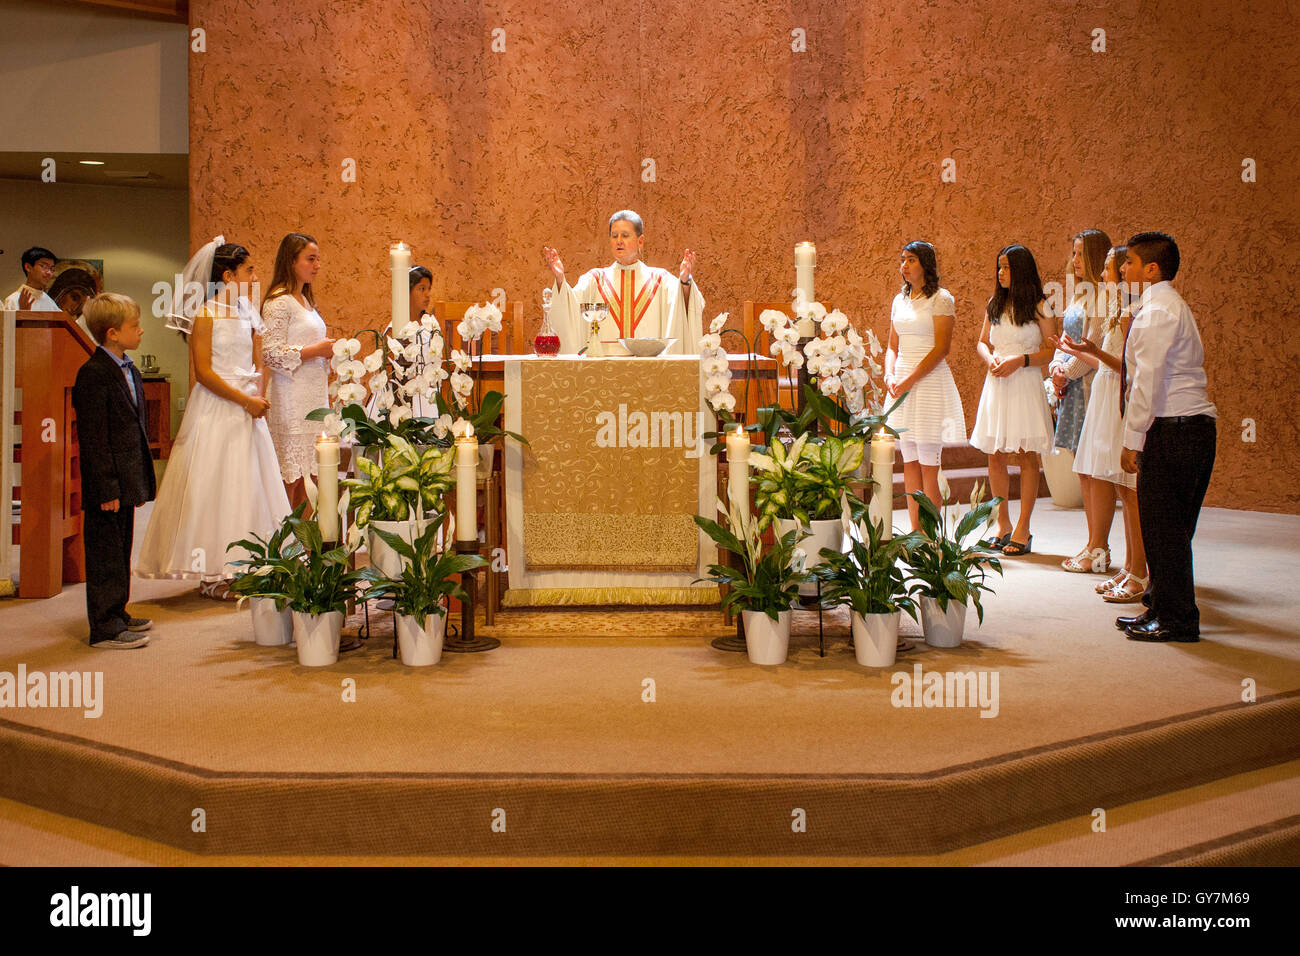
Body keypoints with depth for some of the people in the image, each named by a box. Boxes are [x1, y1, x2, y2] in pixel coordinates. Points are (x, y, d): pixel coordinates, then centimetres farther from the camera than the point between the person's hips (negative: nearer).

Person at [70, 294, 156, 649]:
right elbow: (94, 439, -18)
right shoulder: (93, 375, -16)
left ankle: (116, 613, 31)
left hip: (127, 479, 9)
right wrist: (106, 488, -20)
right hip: (107, 483, -9)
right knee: (105, 553, -1)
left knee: (121, 550, 18)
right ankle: (105, 629, 6)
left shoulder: (129, 370, 13)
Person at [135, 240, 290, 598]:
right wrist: (244, 400, -15)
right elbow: (203, 371, -13)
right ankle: (212, 574, 4)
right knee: (214, 485, -3)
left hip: (248, 407, 7)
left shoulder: (249, 313, 12)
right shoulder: (206, 314, -7)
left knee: (248, 484, 7)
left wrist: (259, 397, -5)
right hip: (215, 410, -7)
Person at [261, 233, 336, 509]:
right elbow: (271, 353, -17)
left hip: (314, 393, 9)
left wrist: (327, 349, 9)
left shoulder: (306, 301, 18)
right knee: (289, 475, -6)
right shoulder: (278, 302, -10)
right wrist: (315, 350, -14)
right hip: (292, 396, -8)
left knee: (303, 471, 8)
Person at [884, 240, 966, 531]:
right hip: (902, 386, 7)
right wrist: (890, 376, -3)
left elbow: (942, 347, -12)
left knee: (929, 464, -7)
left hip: (930, 382, -6)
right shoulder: (899, 301, 15)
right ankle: (916, 534, 11)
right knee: (909, 463, 6)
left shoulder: (941, 299, -4)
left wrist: (910, 380, -16)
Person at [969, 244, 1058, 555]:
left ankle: (1023, 530, 3)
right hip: (996, 385, 5)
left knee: (1026, 456, -3)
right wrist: (991, 358, -3)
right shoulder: (995, 304, 13)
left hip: (1026, 385, -5)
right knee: (995, 457, 5)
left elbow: (1051, 352, -4)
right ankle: (1003, 525, 18)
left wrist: (1020, 360, -16)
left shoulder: (1039, 307, -1)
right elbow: (982, 342, 18)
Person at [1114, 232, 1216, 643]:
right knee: (1171, 526, 14)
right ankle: (1162, 608, 22)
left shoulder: (1157, 312, -13)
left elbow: (1148, 380, -17)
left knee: (1163, 526, -5)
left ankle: (1176, 620, 1)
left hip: (1173, 428, -10)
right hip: (1196, 425, 10)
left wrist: (1133, 440, -16)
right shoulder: (1170, 306, 20)